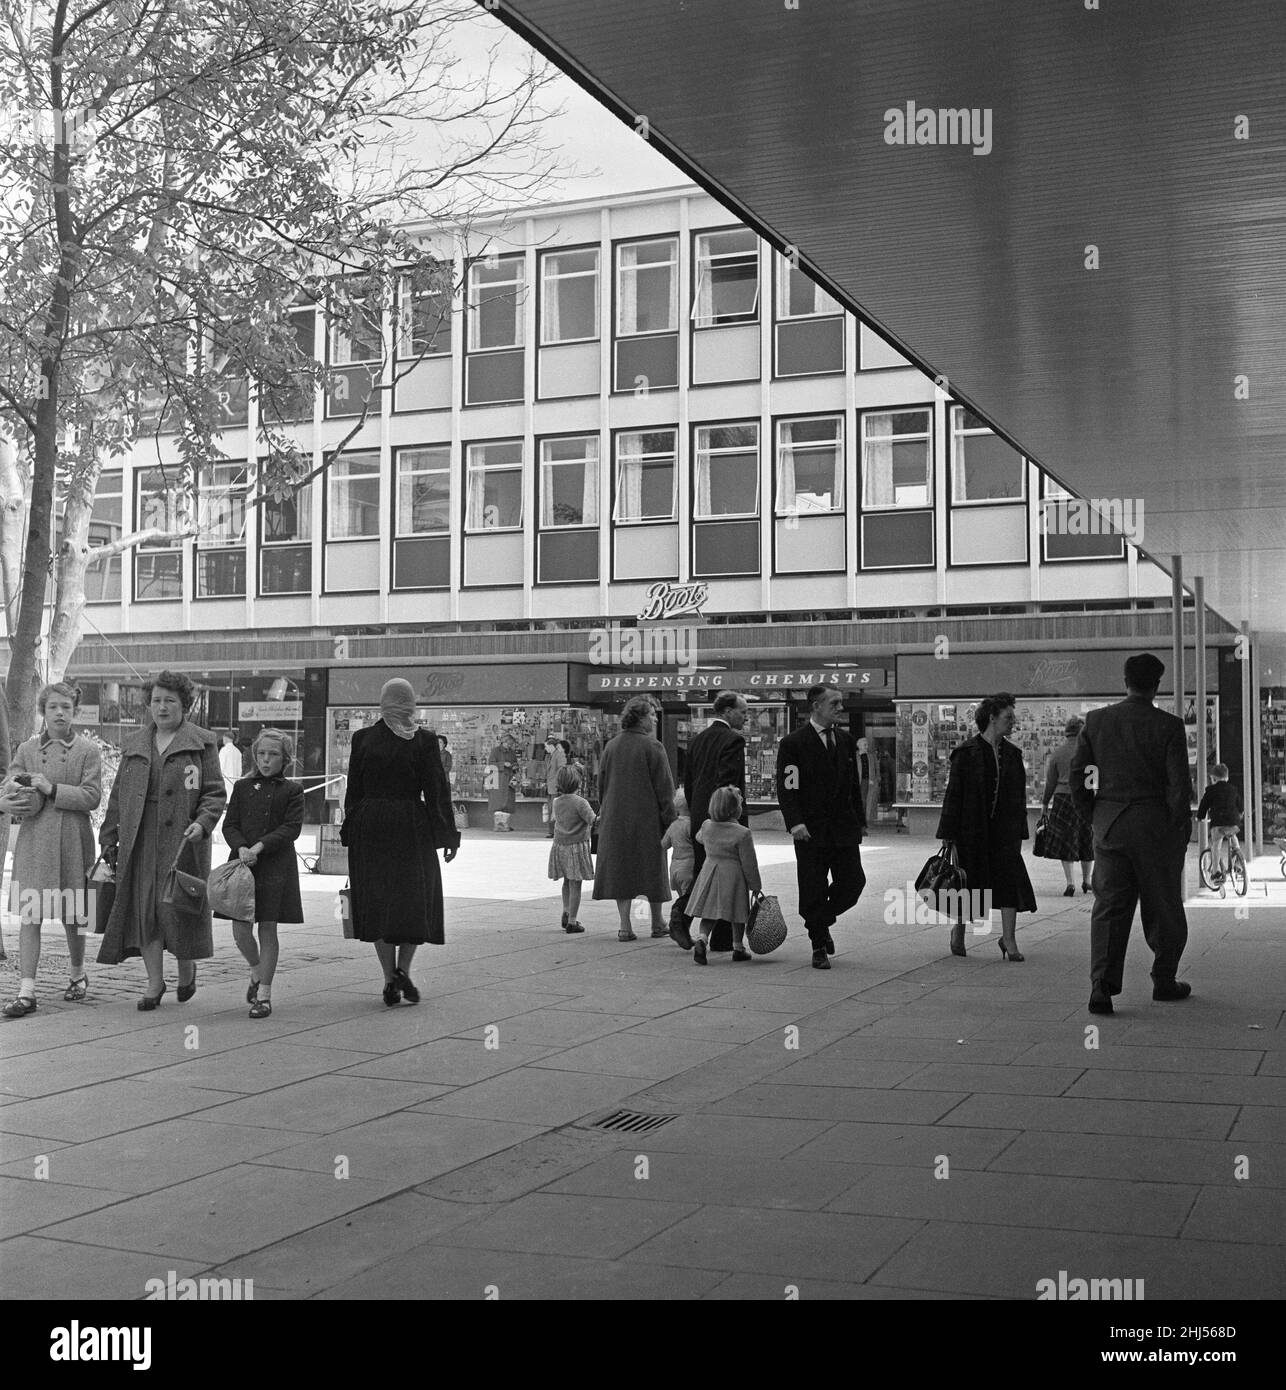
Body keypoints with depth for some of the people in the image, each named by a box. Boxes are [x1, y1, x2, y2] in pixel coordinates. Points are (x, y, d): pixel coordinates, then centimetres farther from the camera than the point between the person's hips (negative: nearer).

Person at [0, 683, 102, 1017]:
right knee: (29, 915, -5)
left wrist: (52, 790, -17)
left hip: (72, 840, -1)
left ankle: (77, 974, 33)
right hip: (34, 839, 1)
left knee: (72, 915, 9)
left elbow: (92, 797, -7)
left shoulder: (87, 751, 1)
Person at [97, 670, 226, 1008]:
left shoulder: (201, 743, 3)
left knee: (178, 908, -4)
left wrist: (202, 822, -18)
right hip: (140, 841, 4)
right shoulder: (134, 745, 15)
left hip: (183, 840, -3)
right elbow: (118, 795, 17)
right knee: (144, 908, 1)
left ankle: (186, 970, 21)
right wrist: (109, 837, 13)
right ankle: (154, 982, 10)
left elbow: (215, 792, -1)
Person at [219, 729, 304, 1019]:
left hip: (276, 866, -3)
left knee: (268, 929, -1)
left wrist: (260, 846, -18)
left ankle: (264, 993, 7)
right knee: (240, 930, 0)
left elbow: (291, 828, -6)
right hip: (242, 864, 3)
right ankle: (256, 972, 29)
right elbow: (229, 824, 7)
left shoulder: (292, 790, 3)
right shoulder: (242, 787, 11)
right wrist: (241, 848, -13)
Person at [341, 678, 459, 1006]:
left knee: (377, 901, 9)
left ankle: (390, 979, 7)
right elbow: (437, 791, -5)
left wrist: (350, 832, 10)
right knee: (414, 899, 10)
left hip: (370, 828, 1)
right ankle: (403, 969, -7)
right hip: (412, 828, -1)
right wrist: (449, 836, 0)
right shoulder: (424, 741, -5)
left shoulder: (363, 739, 0)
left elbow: (353, 791, 2)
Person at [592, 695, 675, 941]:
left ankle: (625, 927, 2)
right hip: (648, 819, -4)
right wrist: (670, 820, -7)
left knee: (621, 869, 7)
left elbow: (602, 784, 12)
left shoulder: (611, 746, 6)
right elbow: (664, 788, -11)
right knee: (653, 871, 10)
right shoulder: (652, 747, -10)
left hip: (616, 820, 4)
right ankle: (657, 925, 19)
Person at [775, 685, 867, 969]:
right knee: (813, 890, -1)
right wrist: (795, 822, -21)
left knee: (853, 881, 0)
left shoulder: (845, 741, 13)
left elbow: (854, 785, 18)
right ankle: (819, 947, 13)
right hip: (811, 830, -5)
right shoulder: (793, 743, -5)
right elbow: (787, 787, -10)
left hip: (844, 828, 5)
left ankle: (823, 921, 26)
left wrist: (860, 820, 13)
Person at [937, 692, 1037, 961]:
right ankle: (958, 931, 29)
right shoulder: (966, 753, -8)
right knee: (970, 883, 6)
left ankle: (1009, 940, 1)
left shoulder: (1012, 754, 9)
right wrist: (948, 835, -10)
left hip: (1004, 831, 4)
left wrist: (1019, 833, 10)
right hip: (972, 830, -4)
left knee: (1011, 879, -6)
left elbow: (1019, 796, 13)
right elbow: (953, 794, -8)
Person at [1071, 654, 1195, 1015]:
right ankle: (1164, 981, 26)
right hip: (1155, 823, -2)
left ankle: (1102, 986, -9)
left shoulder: (1096, 721, 1)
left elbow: (1076, 777, 3)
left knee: (1108, 907, 3)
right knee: (1164, 906, 13)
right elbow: (1179, 785, -11)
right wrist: (1181, 833, -1)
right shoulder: (1168, 726, -8)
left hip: (1108, 823, 3)